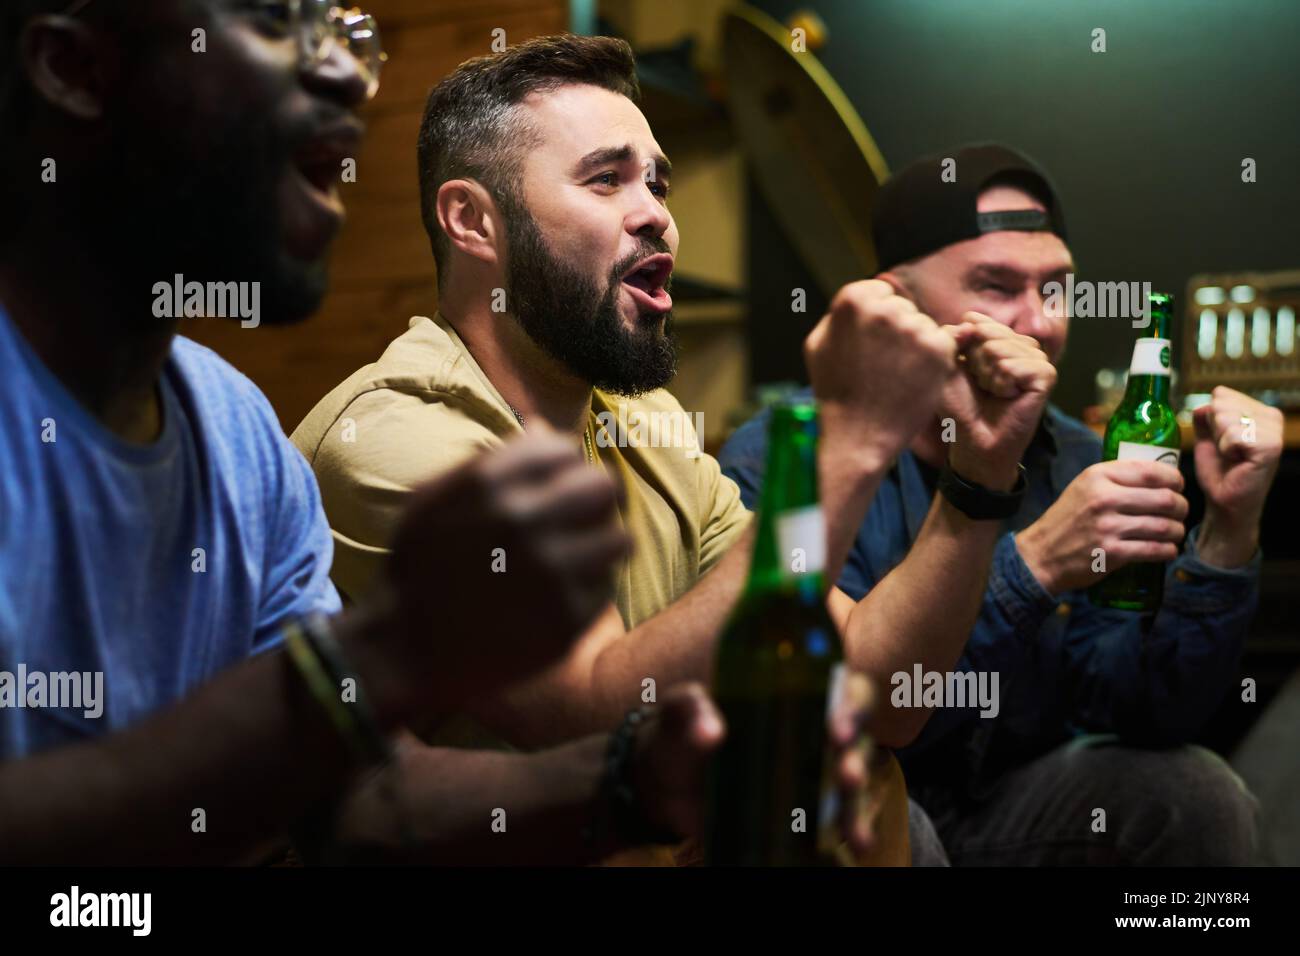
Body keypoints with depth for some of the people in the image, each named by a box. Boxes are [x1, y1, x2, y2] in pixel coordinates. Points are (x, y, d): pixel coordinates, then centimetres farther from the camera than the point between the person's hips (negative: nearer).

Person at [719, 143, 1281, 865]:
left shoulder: (1076, 465, -3)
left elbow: (1145, 715, -9)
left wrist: (1228, 530, -22)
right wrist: (1033, 563, -36)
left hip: (1007, 804, 4)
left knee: (1198, 796, -15)